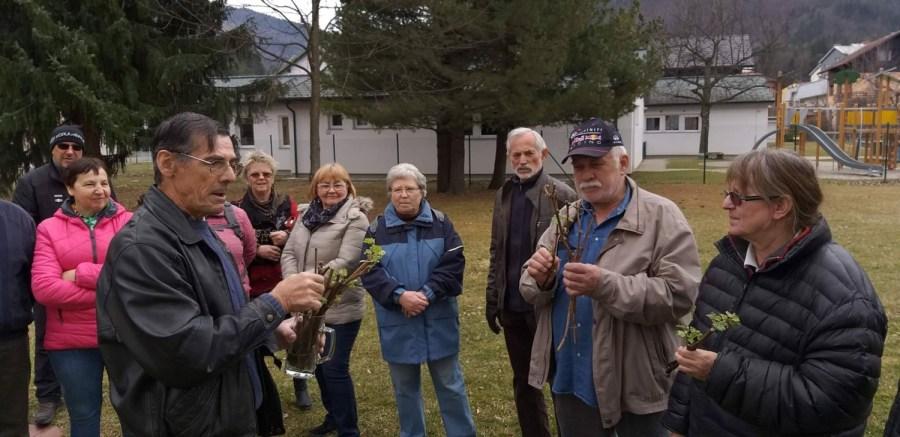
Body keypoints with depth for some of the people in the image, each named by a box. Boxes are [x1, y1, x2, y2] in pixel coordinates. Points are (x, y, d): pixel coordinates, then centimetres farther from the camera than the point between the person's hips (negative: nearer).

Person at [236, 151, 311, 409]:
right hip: (254, 285, -1)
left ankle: (301, 388, 24)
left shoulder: (287, 204, 2)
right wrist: (257, 250, -17)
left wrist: (287, 237, -17)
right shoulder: (239, 209, -3)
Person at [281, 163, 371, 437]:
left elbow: (345, 262, -21)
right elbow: (289, 253, 5)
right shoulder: (307, 215, 9)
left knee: (335, 368, 0)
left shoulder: (355, 219, -11)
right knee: (319, 364, 19)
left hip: (340, 308, -7)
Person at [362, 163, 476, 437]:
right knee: (405, 388, 15)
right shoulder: (376, 230, 1)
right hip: (398, 326, 1)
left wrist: (427, 294, -19)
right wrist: (399, 295, -22)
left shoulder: (441, 224, 1)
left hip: (439, 323, 0)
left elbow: (453, 266, -7)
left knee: (450, 385, 11)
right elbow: (370, 273, -8)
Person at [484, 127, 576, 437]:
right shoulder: (504, 195, 8)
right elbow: (497, 252, 12)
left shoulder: (562, 195, -10)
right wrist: (492, 299, 10)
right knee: (523, 383, 18)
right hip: (513, 308, 6)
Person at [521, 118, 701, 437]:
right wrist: (541, 279, -16)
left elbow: (679, 295, -20)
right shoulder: (565, 218, 7)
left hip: (635, 386, -4)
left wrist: (605, 285, -30)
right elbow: (532, 292, 7)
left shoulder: (662, 217, -10)